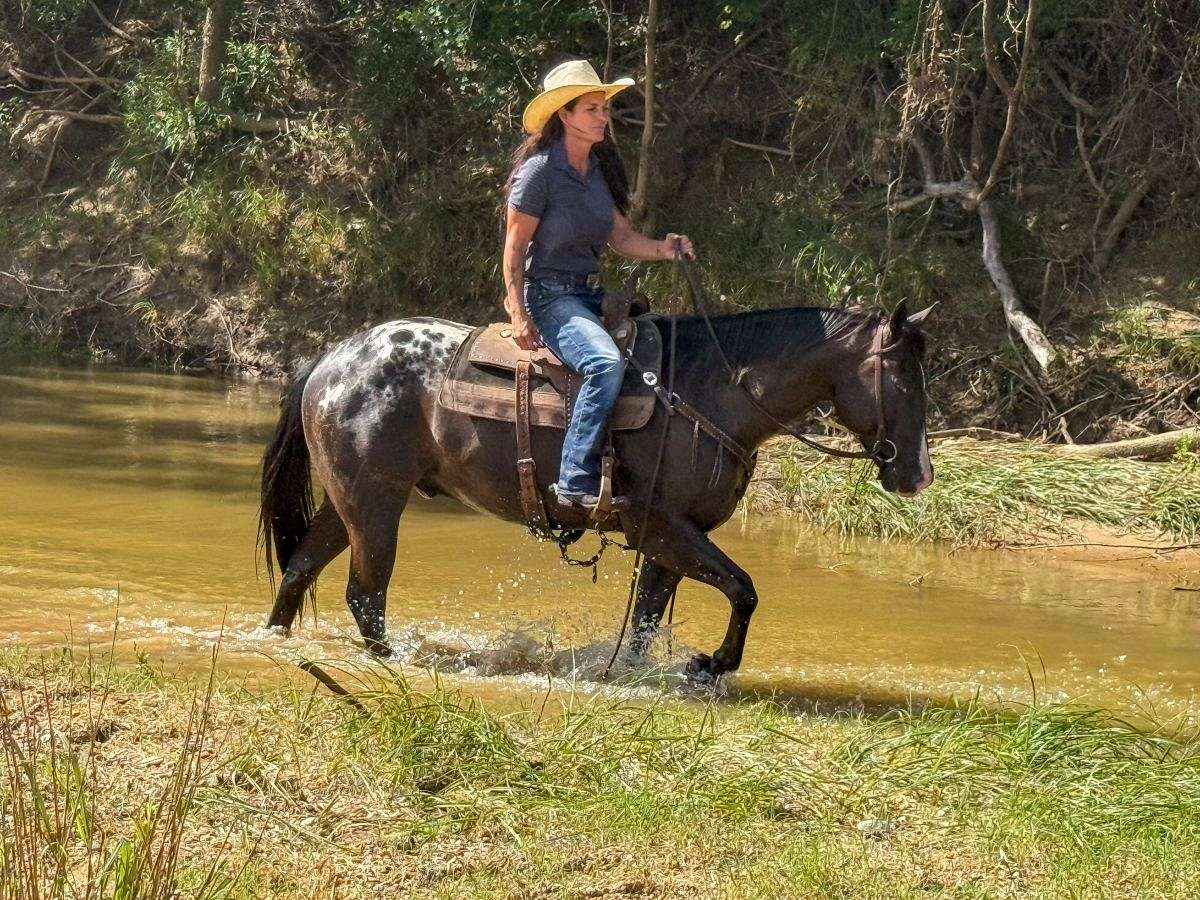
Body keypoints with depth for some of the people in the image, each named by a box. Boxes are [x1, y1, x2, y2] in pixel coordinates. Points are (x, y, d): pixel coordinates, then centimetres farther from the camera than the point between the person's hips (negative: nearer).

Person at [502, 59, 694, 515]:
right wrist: (518, 314, -17)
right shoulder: (540, 171, -12)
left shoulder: (599, 170, 10)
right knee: (606, 363, -33)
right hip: (549, 296, -9)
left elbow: (622, 238, 12)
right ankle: (577, 481, -33)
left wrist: (661, 248, -8)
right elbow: (514, 249, -10)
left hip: (591, 295, 9)